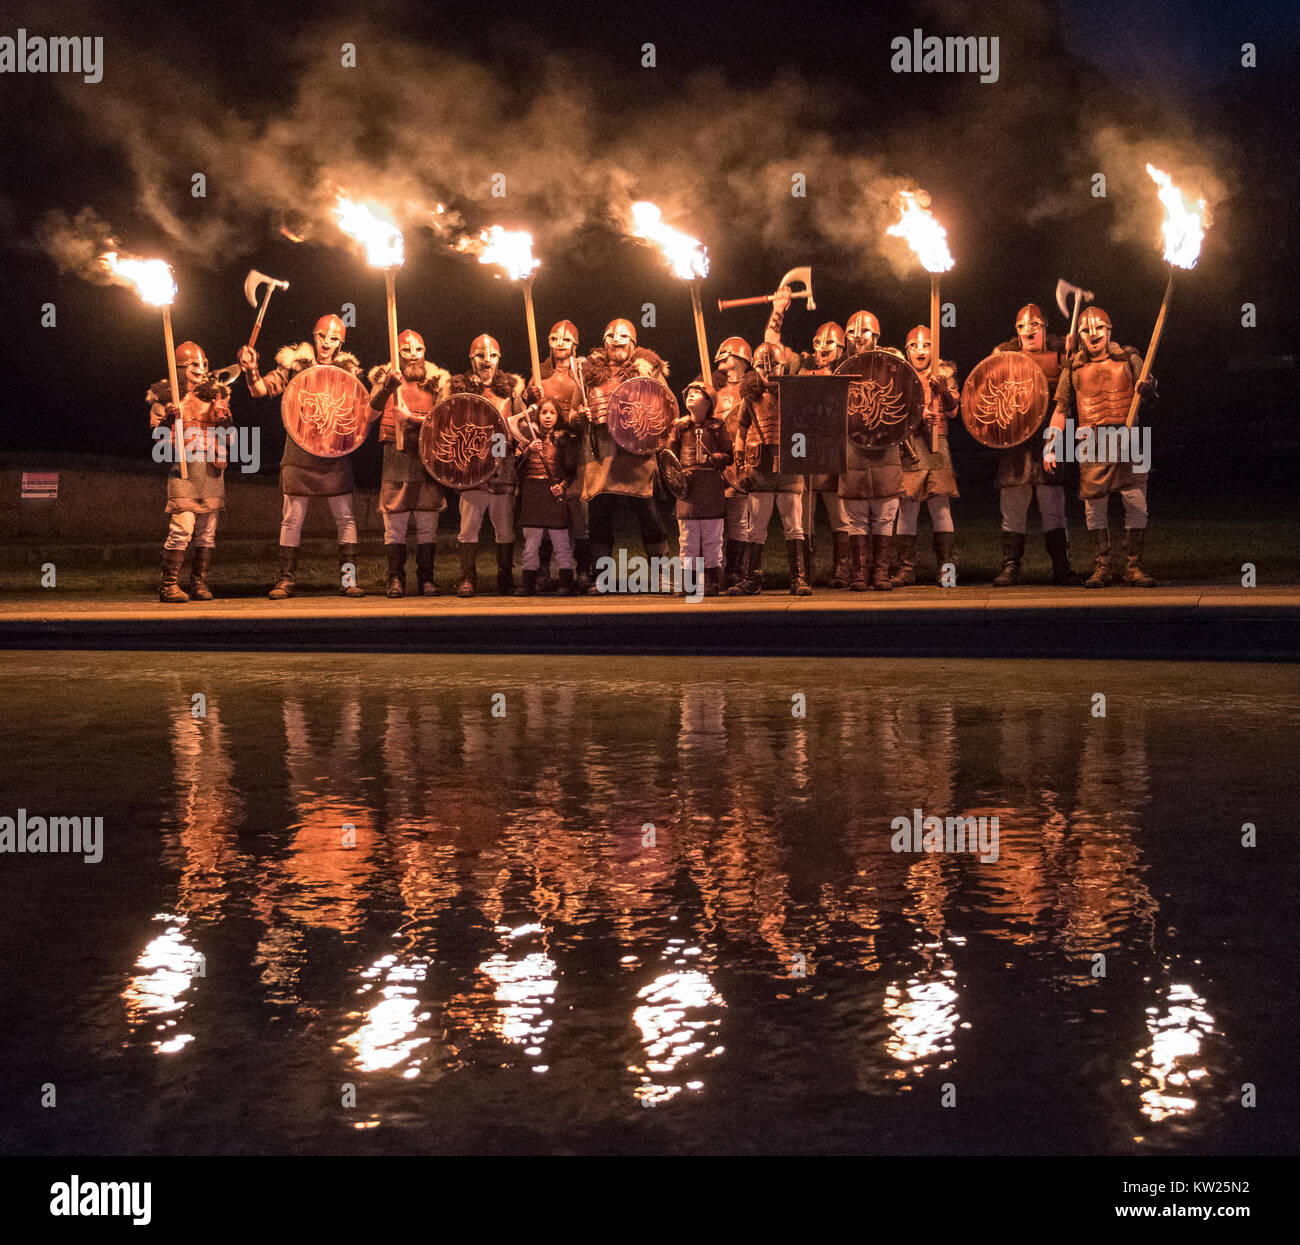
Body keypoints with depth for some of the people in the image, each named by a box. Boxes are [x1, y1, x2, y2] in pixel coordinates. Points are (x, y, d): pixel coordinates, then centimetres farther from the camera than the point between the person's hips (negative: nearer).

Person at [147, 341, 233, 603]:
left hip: (212, 467, 4)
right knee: (182, 526, -14)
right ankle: (169, 584, -9)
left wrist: (224, 419, -2)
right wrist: (169, 418, -16)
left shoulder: (215, 393, 16)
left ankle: (200, 583, 12)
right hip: (182, 466, -4)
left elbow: (229, 432, 20)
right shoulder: (166, 395, 6)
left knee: (207, 529, 4)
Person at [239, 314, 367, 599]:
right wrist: (251, 371, -20)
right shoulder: (295, 364, 3)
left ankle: (348, 578, 6)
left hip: (335, 454, 1)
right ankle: (286, 580, 8)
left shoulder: (347, 370, 6)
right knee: (292, 518, 1)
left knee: (345, 517, -1)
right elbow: (263, 389, -1)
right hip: (299, 453, -1)